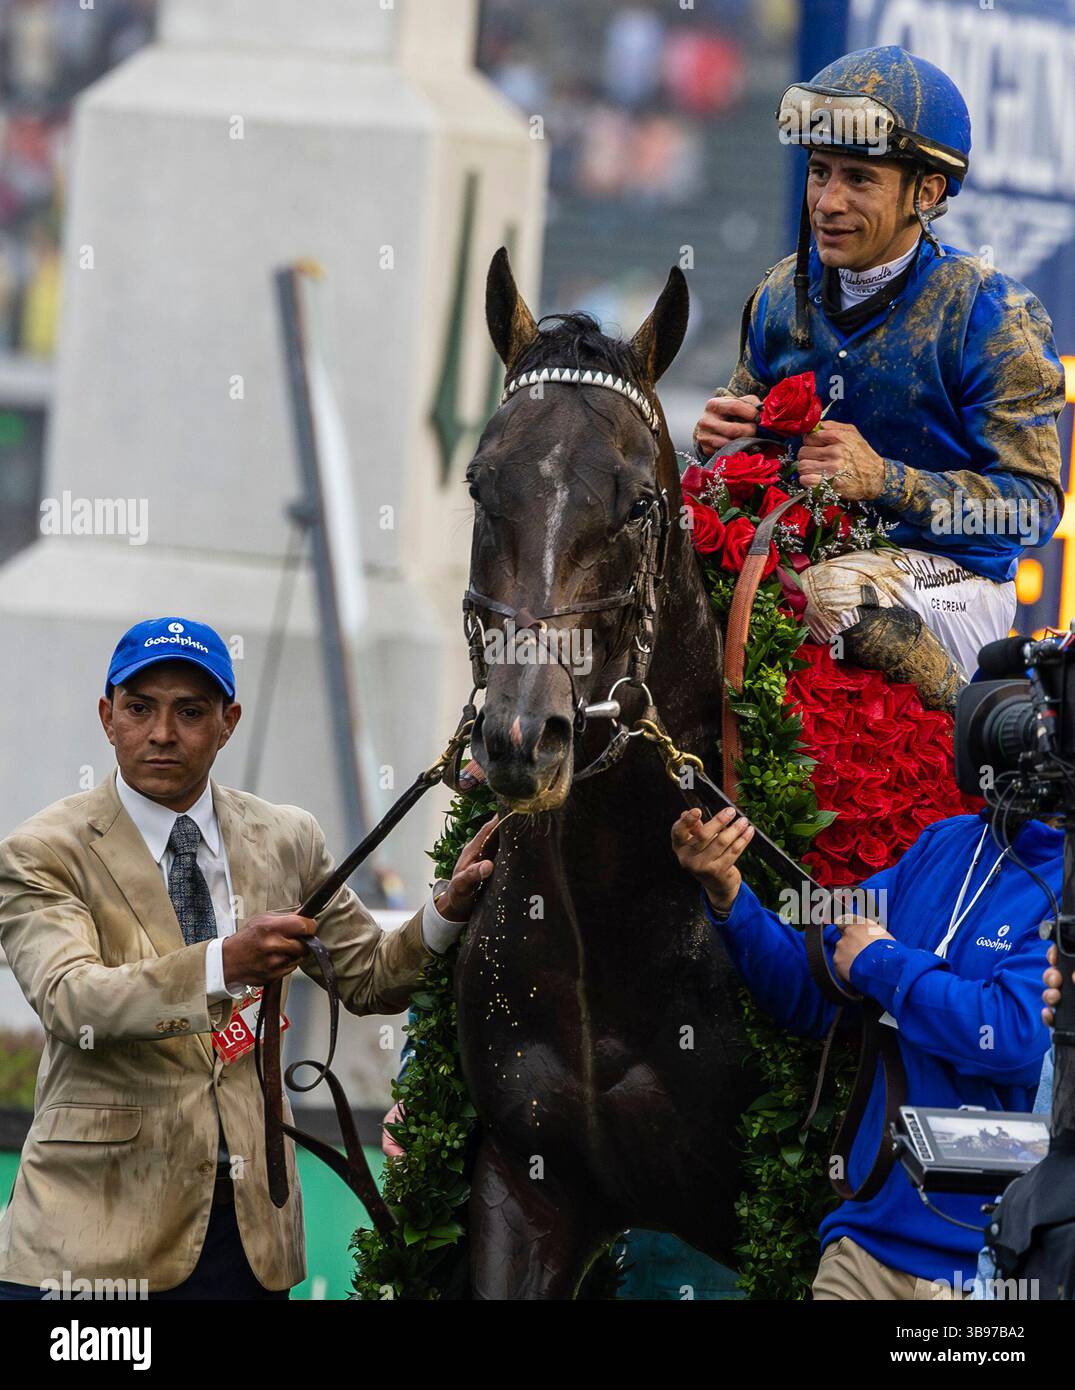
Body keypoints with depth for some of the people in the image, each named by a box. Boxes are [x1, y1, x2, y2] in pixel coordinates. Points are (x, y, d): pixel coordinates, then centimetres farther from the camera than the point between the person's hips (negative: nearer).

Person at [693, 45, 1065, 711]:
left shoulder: (995, 316, -12)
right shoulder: (784, 294, 6)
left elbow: (1033, 505, -17)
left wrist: (884, 480, -29)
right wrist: (727, 427, -5)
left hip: (952, 575, -6)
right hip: (805, 549, 6)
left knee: (838, 593, -37)